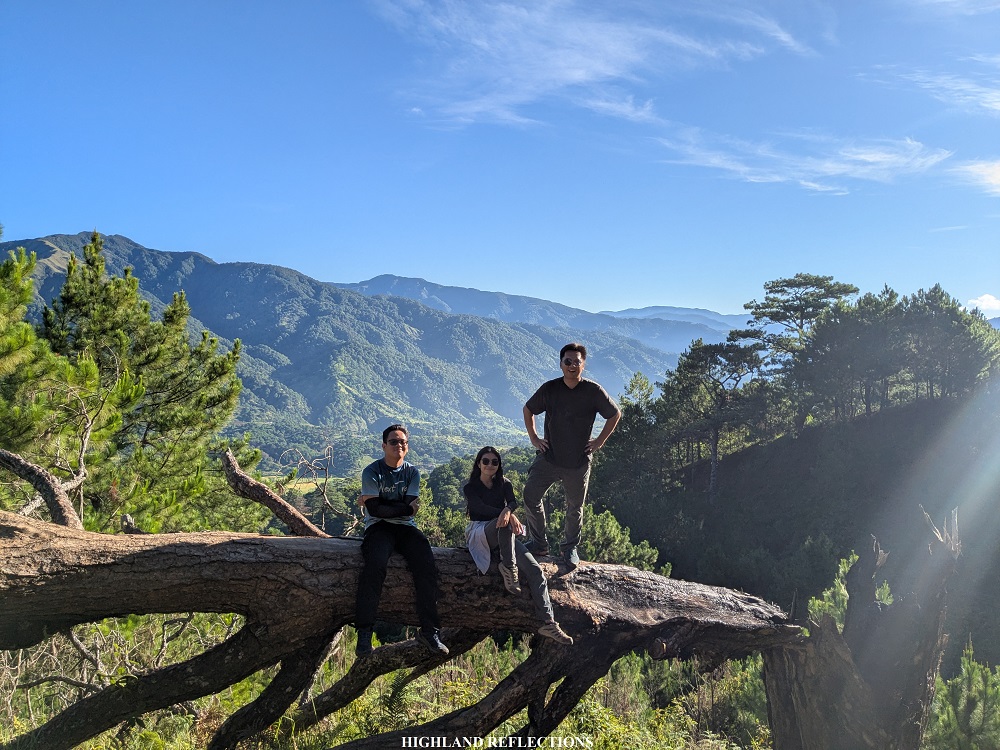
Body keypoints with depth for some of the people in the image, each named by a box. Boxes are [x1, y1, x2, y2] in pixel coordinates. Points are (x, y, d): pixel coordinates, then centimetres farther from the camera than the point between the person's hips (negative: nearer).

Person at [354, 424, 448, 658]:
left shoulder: (412, 472, 8)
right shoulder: (372, 471, -1)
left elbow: (410, 509, -5)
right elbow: (374, 510, -12)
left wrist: (384, 506, -8)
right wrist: (405, 508, -7)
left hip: (406, 527, 3)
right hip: (378, 527, -3)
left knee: (427, 567, -22)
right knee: (376, 564, -33)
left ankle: (429, 630, -16)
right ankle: (364, 632, -26)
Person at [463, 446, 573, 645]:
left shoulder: (504, 484, 11)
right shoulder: (470, 487, 1)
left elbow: (513, 502, -10)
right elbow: (482, 508, -18)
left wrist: (508, 510, -37)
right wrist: (510, 516, -34)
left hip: (504, 535, 4)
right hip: (480, 533, -3)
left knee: (535, 570, -20)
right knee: (504, 522, -38)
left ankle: (547, 622, -25)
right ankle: (508, 567, -33)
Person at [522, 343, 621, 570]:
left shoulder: (593, 391, -9)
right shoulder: (549, 389, -5)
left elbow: (615, 414, 5)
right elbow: (528, 410, 11)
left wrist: (599, 441, 2)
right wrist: (533, 437, 5)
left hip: (579, 461, -1)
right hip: (548, 456, 1)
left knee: (575, 506, 10)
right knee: (530, 495, -6)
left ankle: (570, 548, 30)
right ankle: (539, 543, 10)